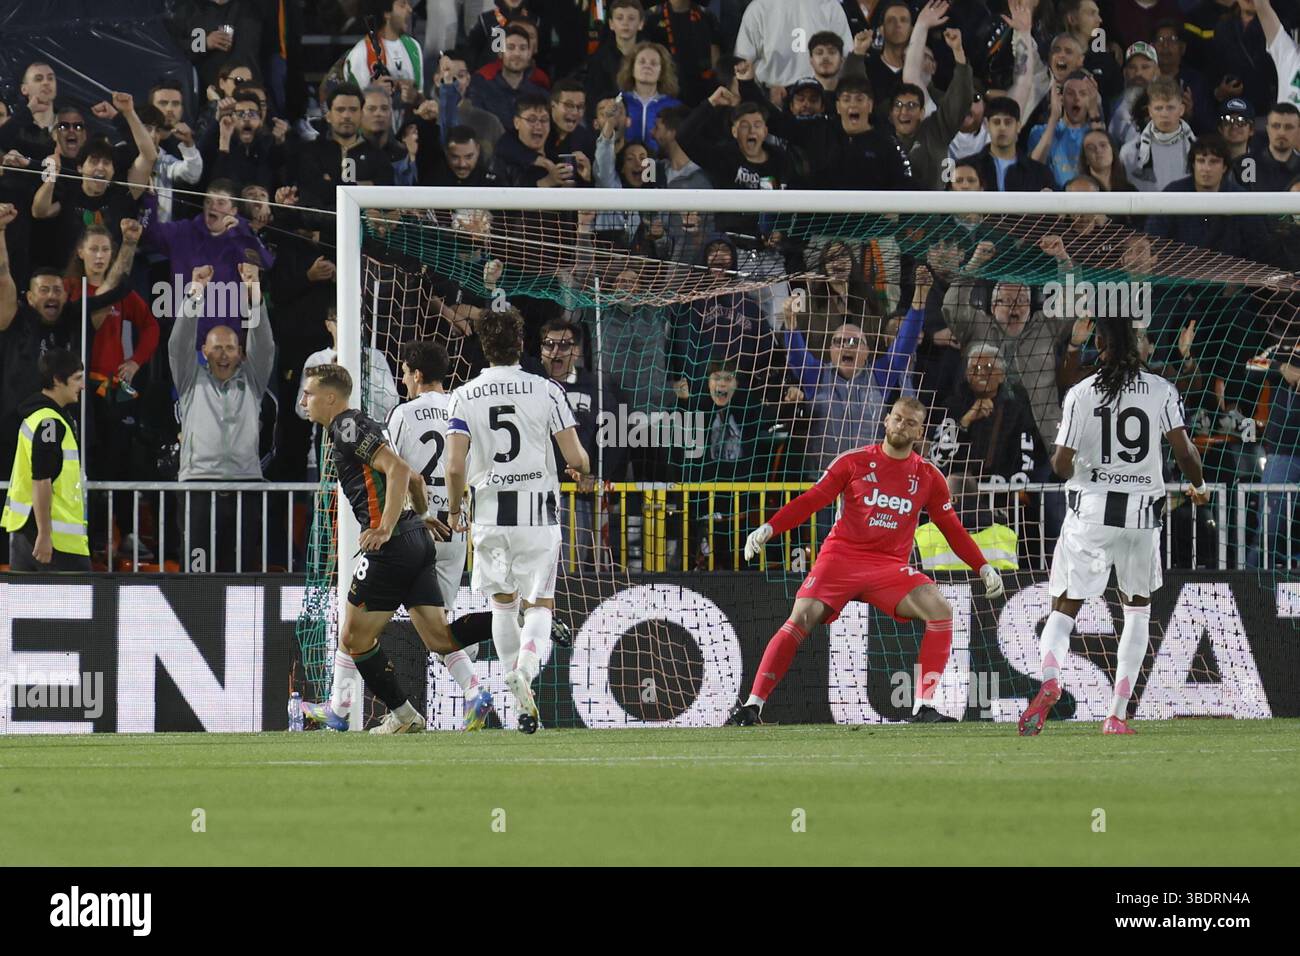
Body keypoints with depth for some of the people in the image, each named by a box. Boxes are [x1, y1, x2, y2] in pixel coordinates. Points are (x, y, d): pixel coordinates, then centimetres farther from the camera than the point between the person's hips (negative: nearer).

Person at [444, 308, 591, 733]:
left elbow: (455, 466, -9)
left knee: (503, 603, 17)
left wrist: (454, 509, 9)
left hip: (489, 513, 1)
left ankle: (522, 699, 13)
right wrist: (581, 471, 18)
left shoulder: (464, 397, -2)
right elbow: (577, 458, -6)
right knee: (540, 603, 8)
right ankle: (526, 663, -23)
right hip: (538, 513, -1)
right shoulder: (546, 391, -4)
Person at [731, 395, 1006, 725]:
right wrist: (768, 529, -7)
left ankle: (923, 706, -15)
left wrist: (984, 568, 7)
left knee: (941, 611, -20)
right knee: (802, 618, -21)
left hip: (890, 567, 2)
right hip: (842, 555, -2)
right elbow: (811, 500, 3)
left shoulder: (929, 477, 9)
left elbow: (953, 530, 16)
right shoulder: (854, 462, 3)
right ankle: (752, 705, -15)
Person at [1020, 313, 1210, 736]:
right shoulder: (1161, 390, -2)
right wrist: (1198, 485, 15)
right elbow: (1184, 451, -6)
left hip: (1090, 511, -1)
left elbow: (1061, 464, -6)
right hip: (1142, 513, 1)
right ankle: (1118, 714, 11)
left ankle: (1049, 678, -29)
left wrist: (1066, 461, 18)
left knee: (1064, 609, 3)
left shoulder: (1081, 394, -5)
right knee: (1137, 607, 19)